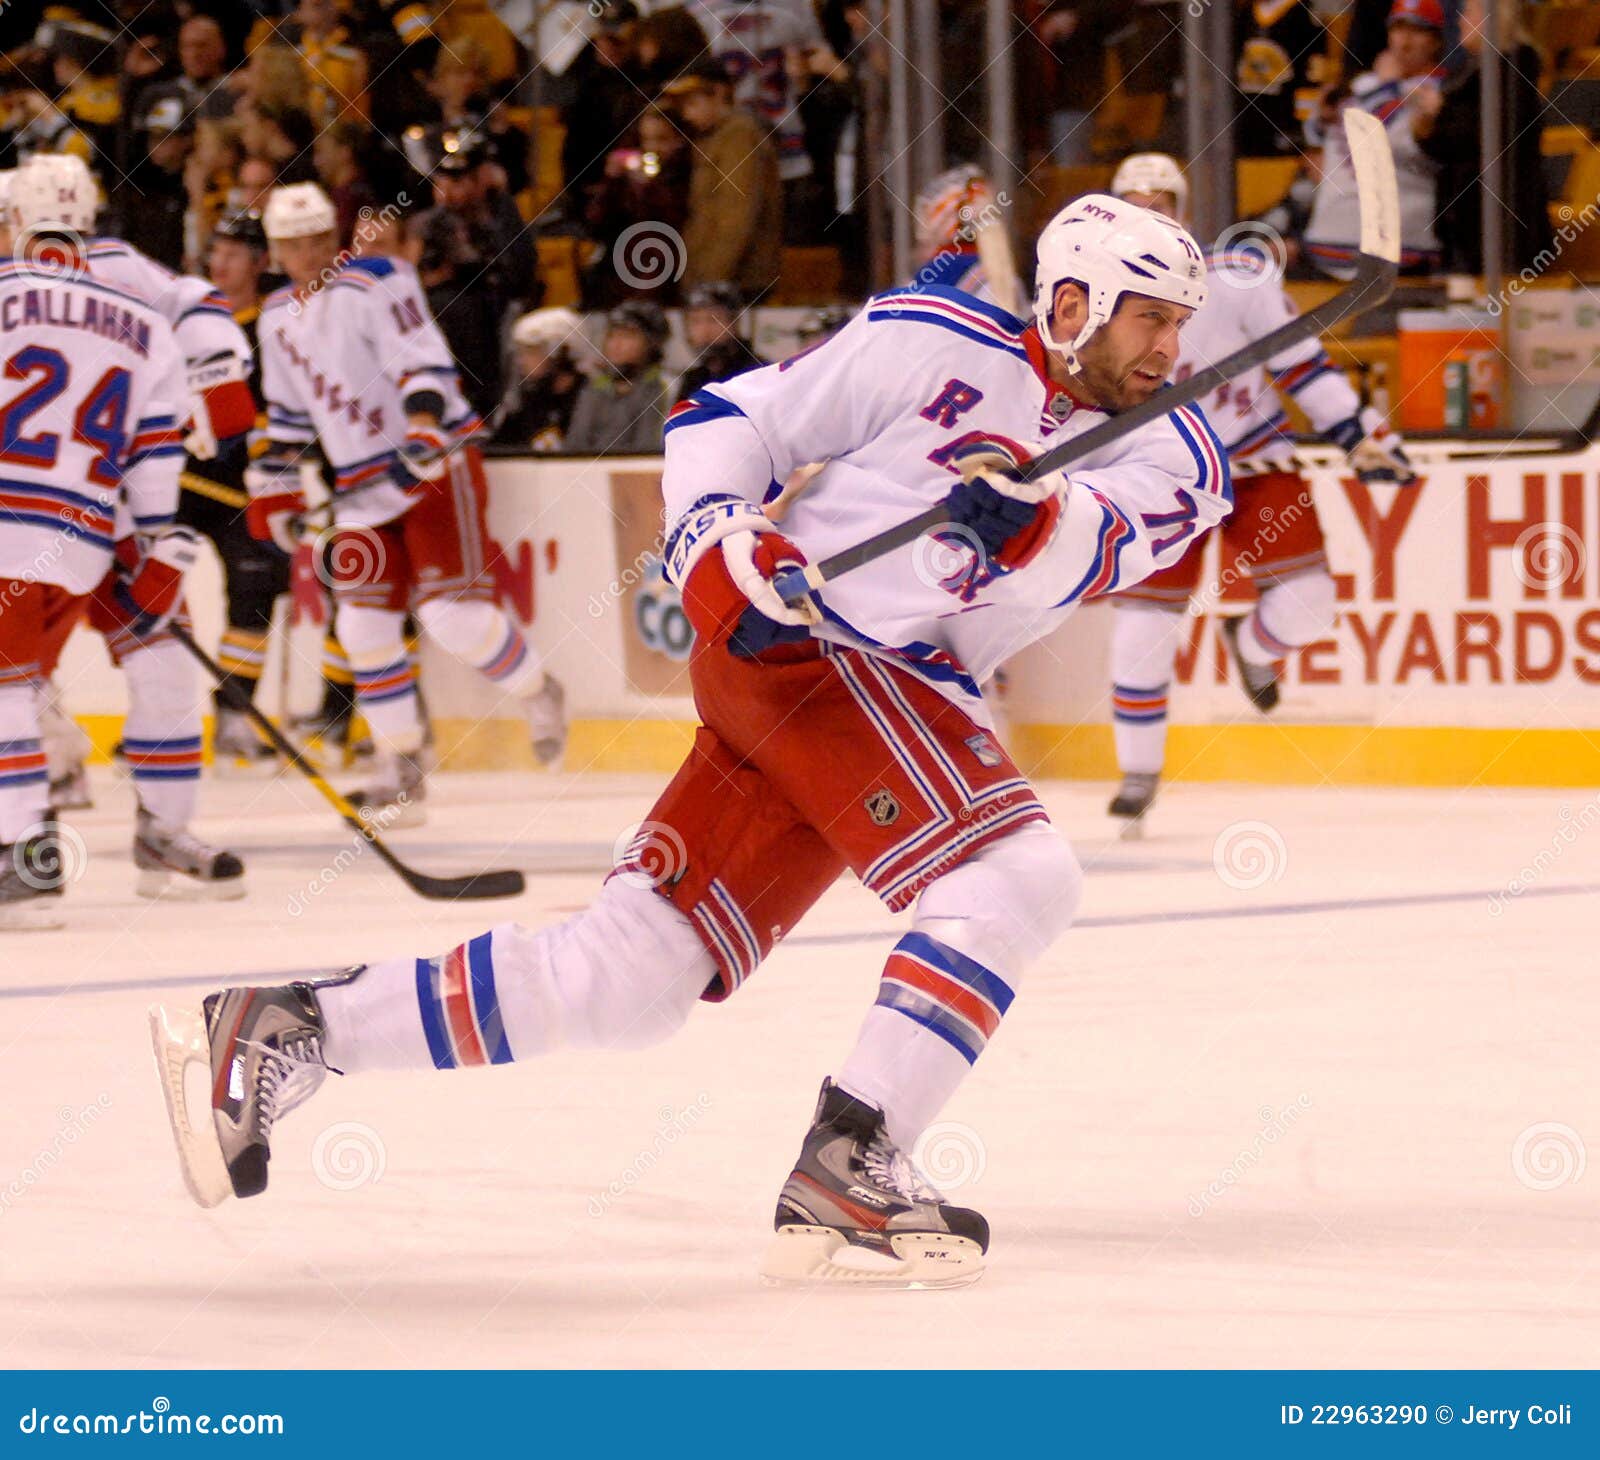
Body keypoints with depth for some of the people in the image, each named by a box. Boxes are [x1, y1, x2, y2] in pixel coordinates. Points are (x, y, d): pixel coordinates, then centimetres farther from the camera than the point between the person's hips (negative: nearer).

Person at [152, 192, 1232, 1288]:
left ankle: (284, 1032, 9)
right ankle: (846, 1161, -27)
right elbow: (734, 420, 4)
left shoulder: (1170, 455, 6)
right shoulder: (938, 343, -3)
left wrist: (1033, 526, -36)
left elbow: (1098, 549, -16)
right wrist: (717, 545, -12)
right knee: (1021, 876, -24)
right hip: (798, 639, -5)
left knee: (618, 986, 1)